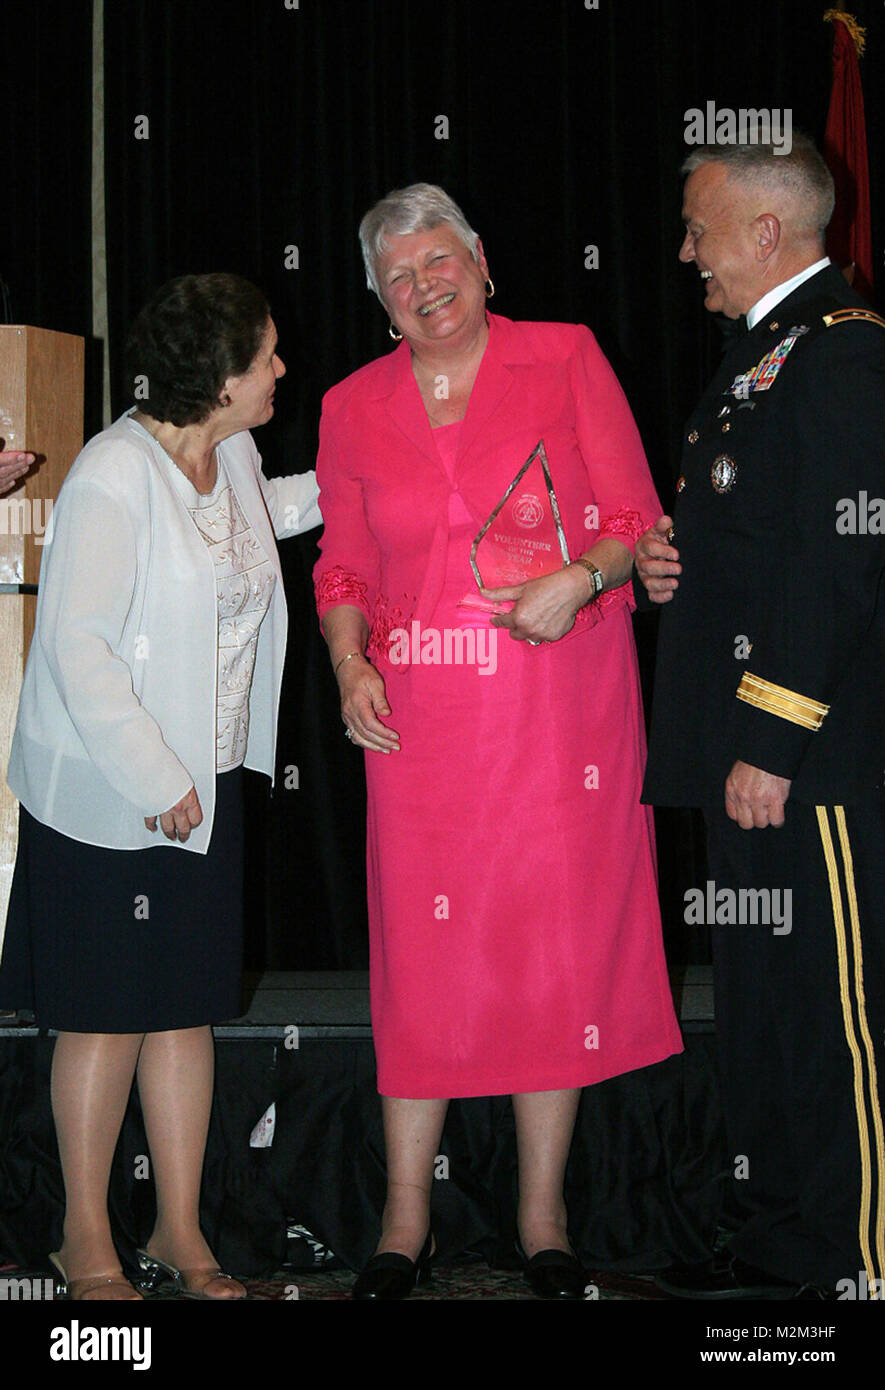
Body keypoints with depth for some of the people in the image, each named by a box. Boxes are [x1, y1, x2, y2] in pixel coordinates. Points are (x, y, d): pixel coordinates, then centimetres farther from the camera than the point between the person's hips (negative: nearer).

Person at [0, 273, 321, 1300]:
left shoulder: (231, 457, 6)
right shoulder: (115, 474, -19)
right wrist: (155, 779, -21)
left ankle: (180, 1234, 22)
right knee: (108, 1017, 3)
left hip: (205, 783, 7)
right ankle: (87, 1242, 19)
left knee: (188, 1011, 11)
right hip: (108, 794, -7)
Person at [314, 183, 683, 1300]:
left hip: (560, 706, -1)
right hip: (419, 720, 1)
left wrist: (582, 577, -17)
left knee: (558, 945, 3)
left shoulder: (565, 359, 4)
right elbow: (344, 565, 15)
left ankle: (542, 1217, 17)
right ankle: (405, 1221, 15)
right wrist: (350, 665, -3)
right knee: (420, 954, 1)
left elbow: (635, 517, 3)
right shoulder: (353, 407, 10)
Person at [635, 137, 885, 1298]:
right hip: (753, 746, 10)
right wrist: (667, 558, 5)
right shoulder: (766, 350, 19)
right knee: (758, 1005, 15)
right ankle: (780, 1245, 26)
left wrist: (773, 742, -21)